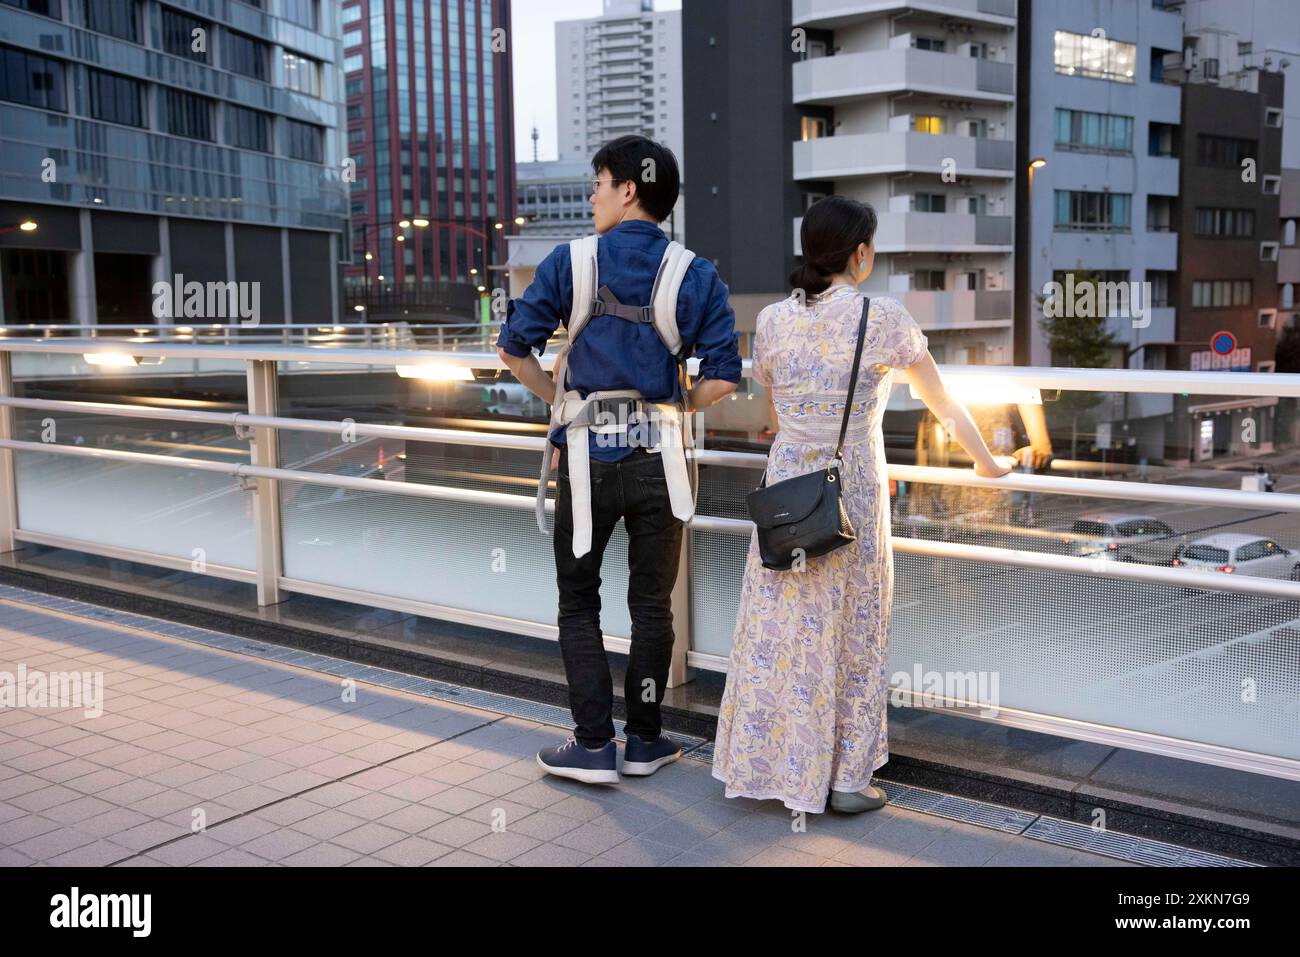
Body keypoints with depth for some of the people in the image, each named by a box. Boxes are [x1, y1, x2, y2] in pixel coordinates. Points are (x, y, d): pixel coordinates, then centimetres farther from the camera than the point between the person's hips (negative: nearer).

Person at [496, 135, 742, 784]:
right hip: (658, 458, 1)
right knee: (652, 602, 13)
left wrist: (557, 399, 9)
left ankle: (594, 745, 11)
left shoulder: (570, 262, -3)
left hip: (587, 456, -1)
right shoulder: (697, 276, 0)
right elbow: (724, 378, -6)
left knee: (578, 602, 12)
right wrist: (677, 405, 11)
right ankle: (644, 741, 22)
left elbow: (513, 347, -5)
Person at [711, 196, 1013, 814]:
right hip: (853, 489, -3)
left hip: (785, 486, 3)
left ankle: (764, 763, 23)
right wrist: (986, 462, 19)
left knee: (777, 627, 12)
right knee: (848, 630, 8)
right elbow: (943, 404, 3)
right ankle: (843, 779, 17)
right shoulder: (884, 318, -8)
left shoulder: (771, 320, 1)